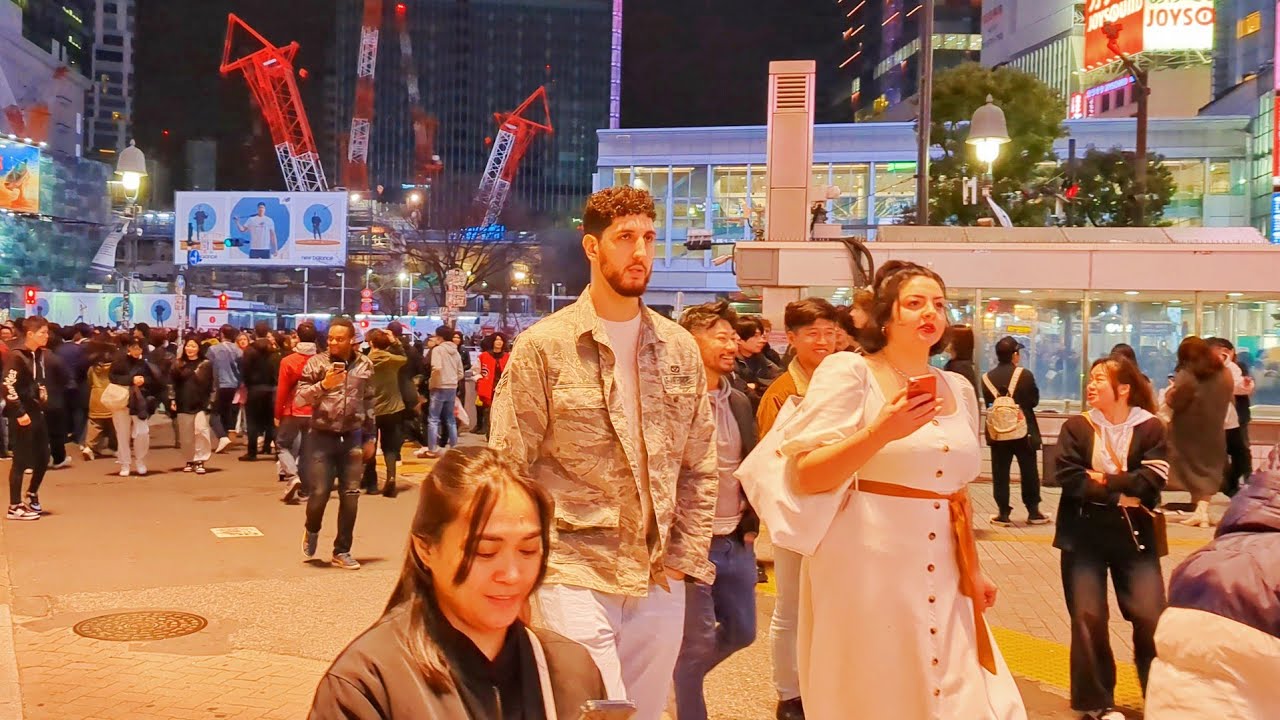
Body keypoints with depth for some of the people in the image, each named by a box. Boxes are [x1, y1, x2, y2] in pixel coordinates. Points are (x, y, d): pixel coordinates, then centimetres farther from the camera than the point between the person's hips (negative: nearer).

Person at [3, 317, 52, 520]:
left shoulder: (41, 355, 10)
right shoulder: (16, 355, -14)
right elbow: (9, 387, -19)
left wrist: (44, 402, 11)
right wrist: (19, 413, -21)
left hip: (38, 413, 8)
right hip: (22, 415, -8)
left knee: (43, 458, 12)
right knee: (21, 461, -3)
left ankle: (31, 496, 32)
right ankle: (15, 507, 4)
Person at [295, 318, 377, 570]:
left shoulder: (364, 365, 3)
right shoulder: (316, 363, -5)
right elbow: (298, 399, -7)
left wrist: (370, 438, 11)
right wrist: (323, 385, -22)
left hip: (352, 437, 2)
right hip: (322, 437, -2)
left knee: (350, 496, 3)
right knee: (320, 493, -3)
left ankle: (342, 551, 15)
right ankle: (312, 531, 29)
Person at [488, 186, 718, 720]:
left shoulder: (680, 349, 7)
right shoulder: (544, 346, -6)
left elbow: (700, 468, 11)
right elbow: (507, 469, -5)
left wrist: (684, 556, 4)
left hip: (660, 582, 5)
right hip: (574, 576, -4)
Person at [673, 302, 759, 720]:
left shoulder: (739, 402, 10)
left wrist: (751, 523, 10)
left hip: (735, 542, 7)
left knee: (741, 631, 16)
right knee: (697, 642, 0)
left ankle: (682, 680, 39)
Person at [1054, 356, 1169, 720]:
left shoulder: (1151, 428, -2)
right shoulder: (1076, 427, 0)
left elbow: (1151, 481, -13)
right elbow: (1069, 479, -12)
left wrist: (1104, 481, -14)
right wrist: (1122, 492, -15)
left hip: (1134, 536, -1)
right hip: (1084, 536, 1)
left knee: (1151, 618, -4)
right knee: (1088, 619, 2)